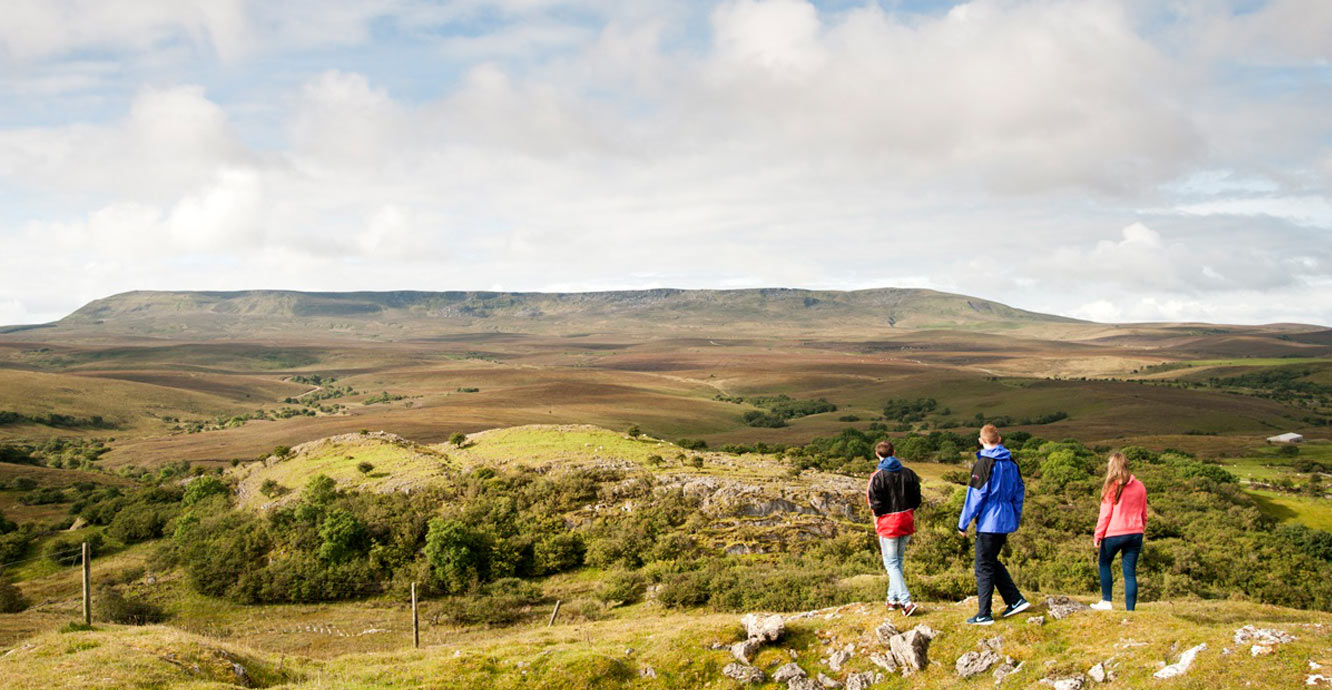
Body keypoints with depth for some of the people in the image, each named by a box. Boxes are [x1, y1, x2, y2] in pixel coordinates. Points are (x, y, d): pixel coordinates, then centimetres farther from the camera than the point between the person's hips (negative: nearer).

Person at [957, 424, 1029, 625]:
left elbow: (975, 496, -15)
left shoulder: (984, 464, -14)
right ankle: (1015, 600, 18)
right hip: (1005, 523, 7)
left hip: (988, 523, -7)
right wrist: (1015, 521, 24)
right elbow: (1019, 493, 14)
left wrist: (963, 524, -8)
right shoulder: (1011, 463, 8)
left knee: (984, 568, 0)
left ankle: (984, 614, 3)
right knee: (993, 563, 21)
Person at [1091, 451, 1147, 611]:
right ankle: (1130, 609, 2)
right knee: (1130, 573, 5)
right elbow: (1144, 514, 13)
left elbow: (1105, 514, -8)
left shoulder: (1112, 487, -8)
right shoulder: (1140, 487, 7)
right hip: (1135, 534, 4)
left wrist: (1098, 536, -1)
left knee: (1105, 564, 16)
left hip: (1113, 534, -4)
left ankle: (1106, 601, 13)